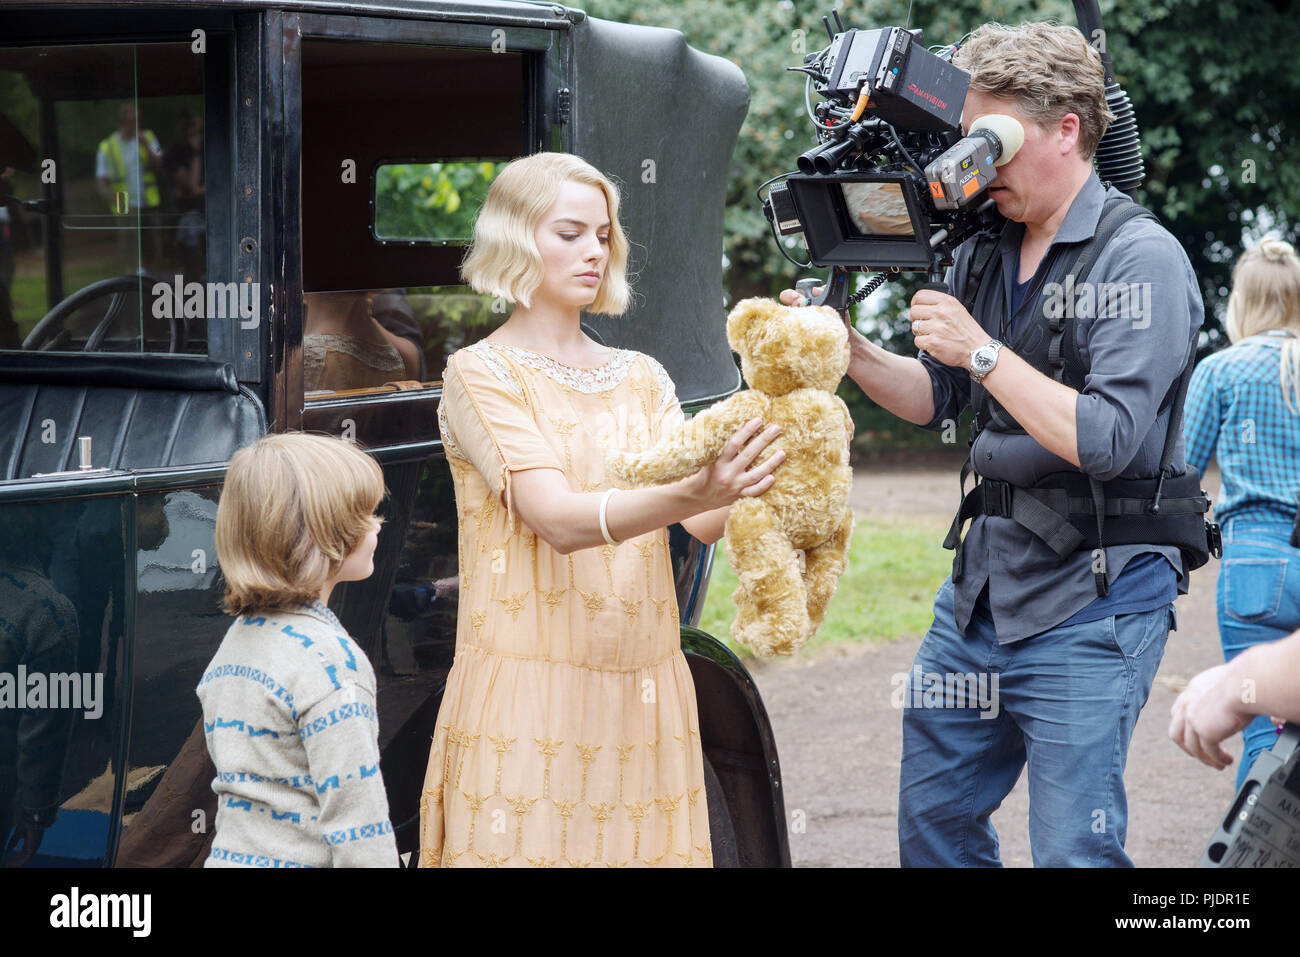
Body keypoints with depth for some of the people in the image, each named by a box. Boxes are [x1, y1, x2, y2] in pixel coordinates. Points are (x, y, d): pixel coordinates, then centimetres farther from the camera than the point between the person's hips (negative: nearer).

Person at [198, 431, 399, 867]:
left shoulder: (235, 640, 11)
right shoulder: (328, 658, -16)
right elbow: (354, 811, -17)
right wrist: (376, 861, -11)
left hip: (230, 853, 8)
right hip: (298, 858, -8)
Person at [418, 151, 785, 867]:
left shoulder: (642, 377, 14)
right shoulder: (481, 374, -3)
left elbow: (706, 524, 1)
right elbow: (558, 520, -17)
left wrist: (755, 482, -20)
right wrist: (691, 494, -32)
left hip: (643, 692, 5)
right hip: (531, 693, -5)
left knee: (641, 847, 5)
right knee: (535, 842, -6)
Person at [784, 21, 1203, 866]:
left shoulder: (1141, 260, -12)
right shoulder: (985, 251, 10)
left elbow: (1106, 440, -21)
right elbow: (936, 402, 16)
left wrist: (982, 351, -19)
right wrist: (851, 353, -2)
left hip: (1090, 602, -7)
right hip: (982, 584, 8)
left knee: (1073, 851, -5)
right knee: (932, 819, 14)